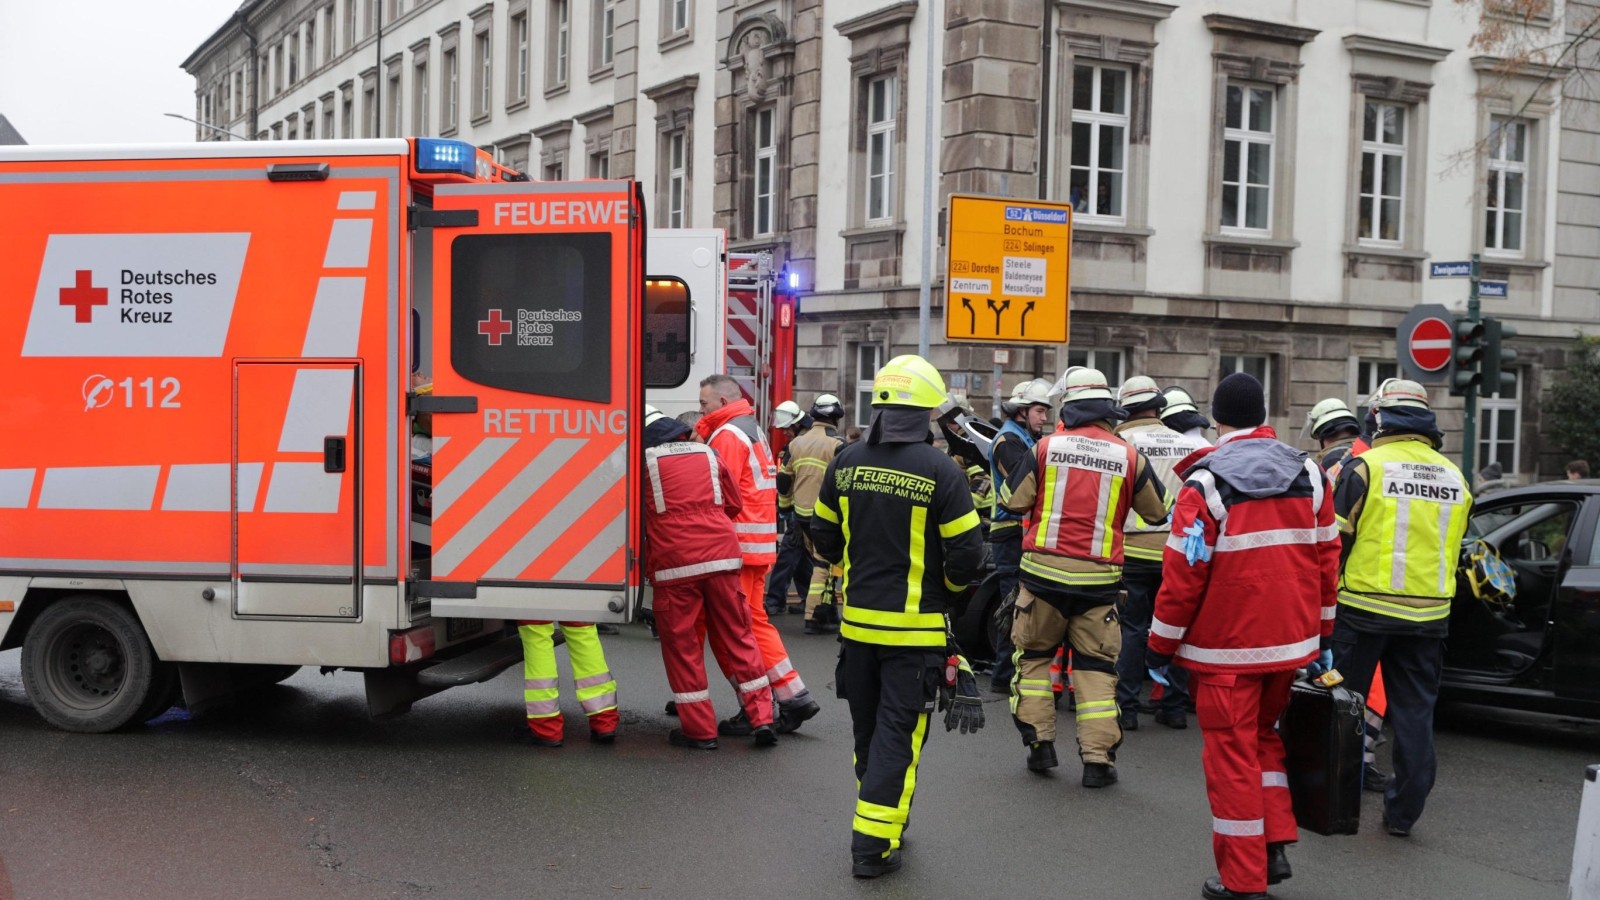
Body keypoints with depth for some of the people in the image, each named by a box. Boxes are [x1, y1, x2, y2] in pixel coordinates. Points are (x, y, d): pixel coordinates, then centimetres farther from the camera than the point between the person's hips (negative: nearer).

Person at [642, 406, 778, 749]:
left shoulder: (645, 461, 0)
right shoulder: (707, 454, 13)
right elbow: (733, 504, 19)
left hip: (675, 564, -4)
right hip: (722, 556, 4)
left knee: (682, 645, 5)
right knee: (737, 636, 11)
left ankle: (699, 729, 7)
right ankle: (762, 717, 7)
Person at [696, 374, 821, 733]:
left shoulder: (727, 435, -10)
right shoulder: (753, 431, 20)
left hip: (737, 544, -10)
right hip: (760, 543, 10)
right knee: (755, 622, 15)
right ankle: (794, 696, 13)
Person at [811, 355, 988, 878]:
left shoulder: (846, 463, 0)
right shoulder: (940, 471, -15)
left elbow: (824, 538, 9)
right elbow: (966, 554, -13)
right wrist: (949, 586, 8)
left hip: (858, 620, 5)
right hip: (916, 627, -5)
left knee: (867, 727, 19)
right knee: (898, 734, 2)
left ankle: (881, 816, 33)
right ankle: (874, 843, 1)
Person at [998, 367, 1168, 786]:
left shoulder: (1046, 447, -4)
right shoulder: (1129, 456, -2)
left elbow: (1013, 500, 3)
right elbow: (1158, 511, 12)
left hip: (1044, 570, 0)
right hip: (1098, 578, 0)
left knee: (1034, 654, 17)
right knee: (1096, 665, 9)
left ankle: (1039, 743, 16)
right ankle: (1097, 759, 7)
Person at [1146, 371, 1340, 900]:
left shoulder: (1206, 482, -12)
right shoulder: (1309, 474, 4)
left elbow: (1183, 574, -13)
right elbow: (1327, 559, 8)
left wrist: (1161, 647, -4)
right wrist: (1322, 634, 18)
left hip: (1228, 646, -5)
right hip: (1292, 640, 5)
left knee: (1232, 753, 3)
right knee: (1264, 736, 23)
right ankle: (1276, 847, 18)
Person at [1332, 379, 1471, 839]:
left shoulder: (1365, 466, -9)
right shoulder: (1454, 477, 8)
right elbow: (1453, 548, 17)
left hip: (1364, 607, -4)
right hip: (1428, 615, 4)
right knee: (1415, 712, 9)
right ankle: (1403, 810, 12)